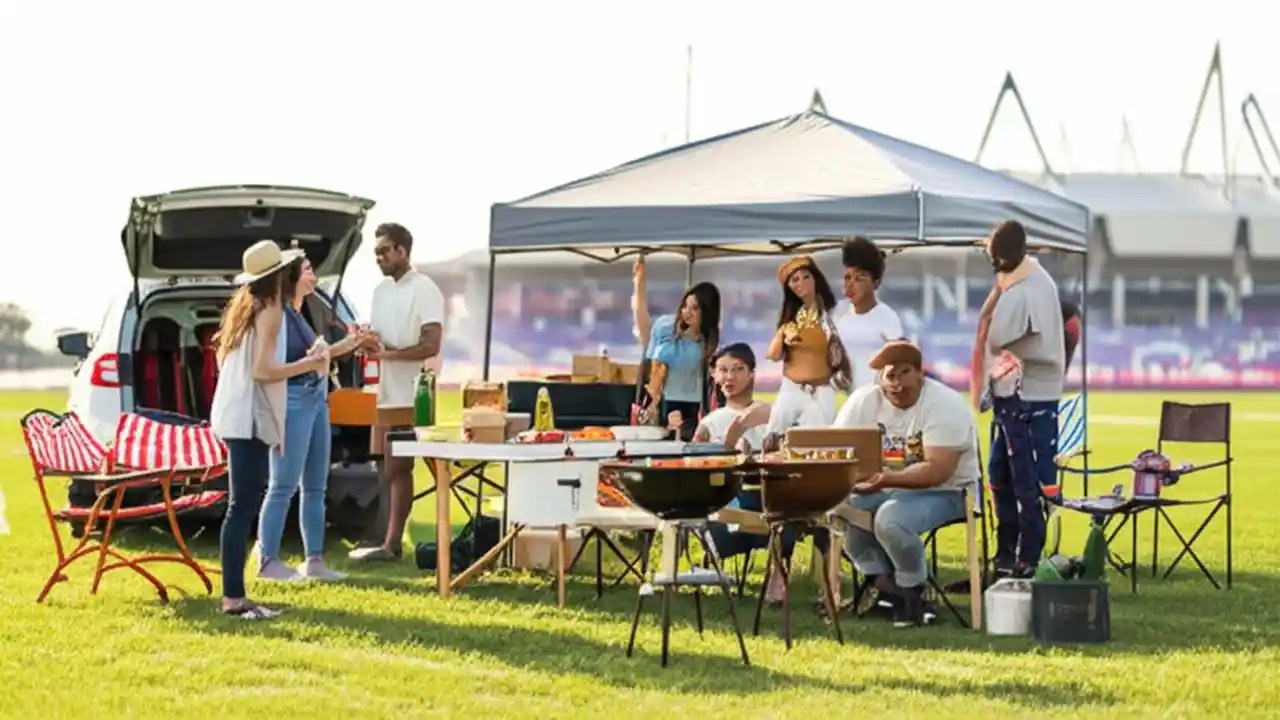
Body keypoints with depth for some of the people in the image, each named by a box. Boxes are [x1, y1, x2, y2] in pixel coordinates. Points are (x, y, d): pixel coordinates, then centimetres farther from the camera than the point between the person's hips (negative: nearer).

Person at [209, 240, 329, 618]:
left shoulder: (243, 307, 15)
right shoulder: (270, 310, -11)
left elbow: (222, 360, 21)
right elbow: (262, 370, -18)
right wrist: (309, 364, -10)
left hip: (234, 416, 10)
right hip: (250, 419, -10)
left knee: (243, 505, 12)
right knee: (243, 507, -10)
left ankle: (234, 595, 12)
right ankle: (233, 597, -13)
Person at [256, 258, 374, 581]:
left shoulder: (298, 315, 15)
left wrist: (349, 344, 22)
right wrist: (310, 359, -26)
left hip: (316, 399, 10)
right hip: (292, 401, -10)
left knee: (315, 487, 11)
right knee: (283, 486, -8)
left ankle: (314, 560, 16)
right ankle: (268, 560, -4)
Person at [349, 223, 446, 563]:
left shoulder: (424, 290, -8)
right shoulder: (381, 290, 17)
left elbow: (431, 345, -15)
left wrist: (388, 353, -20)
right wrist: (367, 341, 0)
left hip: (412, 398, -8)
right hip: (386, 393, 8)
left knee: (398, 470, -7)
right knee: (393, 470, 8)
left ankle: (392, 544, -6)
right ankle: (392, 542, 10)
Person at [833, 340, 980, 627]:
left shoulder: (945, 406, -18)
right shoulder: (864, 400, -2)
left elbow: (937, 471, -26)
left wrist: (887, 478, -40)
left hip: (943, 492, -6)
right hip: (883, 489, 6)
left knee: (890, 519, -33)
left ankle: (914, 594, -8)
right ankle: (881, 582, -1)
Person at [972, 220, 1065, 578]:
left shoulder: (1028, 290, -19)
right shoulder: (1023, 280, 12)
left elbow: (995, 336, -21)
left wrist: (998, 288, -11)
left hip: (1028, 397, -10)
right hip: (1013, 392, 10)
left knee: (1030, 481, -4)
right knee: (1001, 474, 16)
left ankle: (1029, 561, 1)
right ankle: (1006, 555, 24)